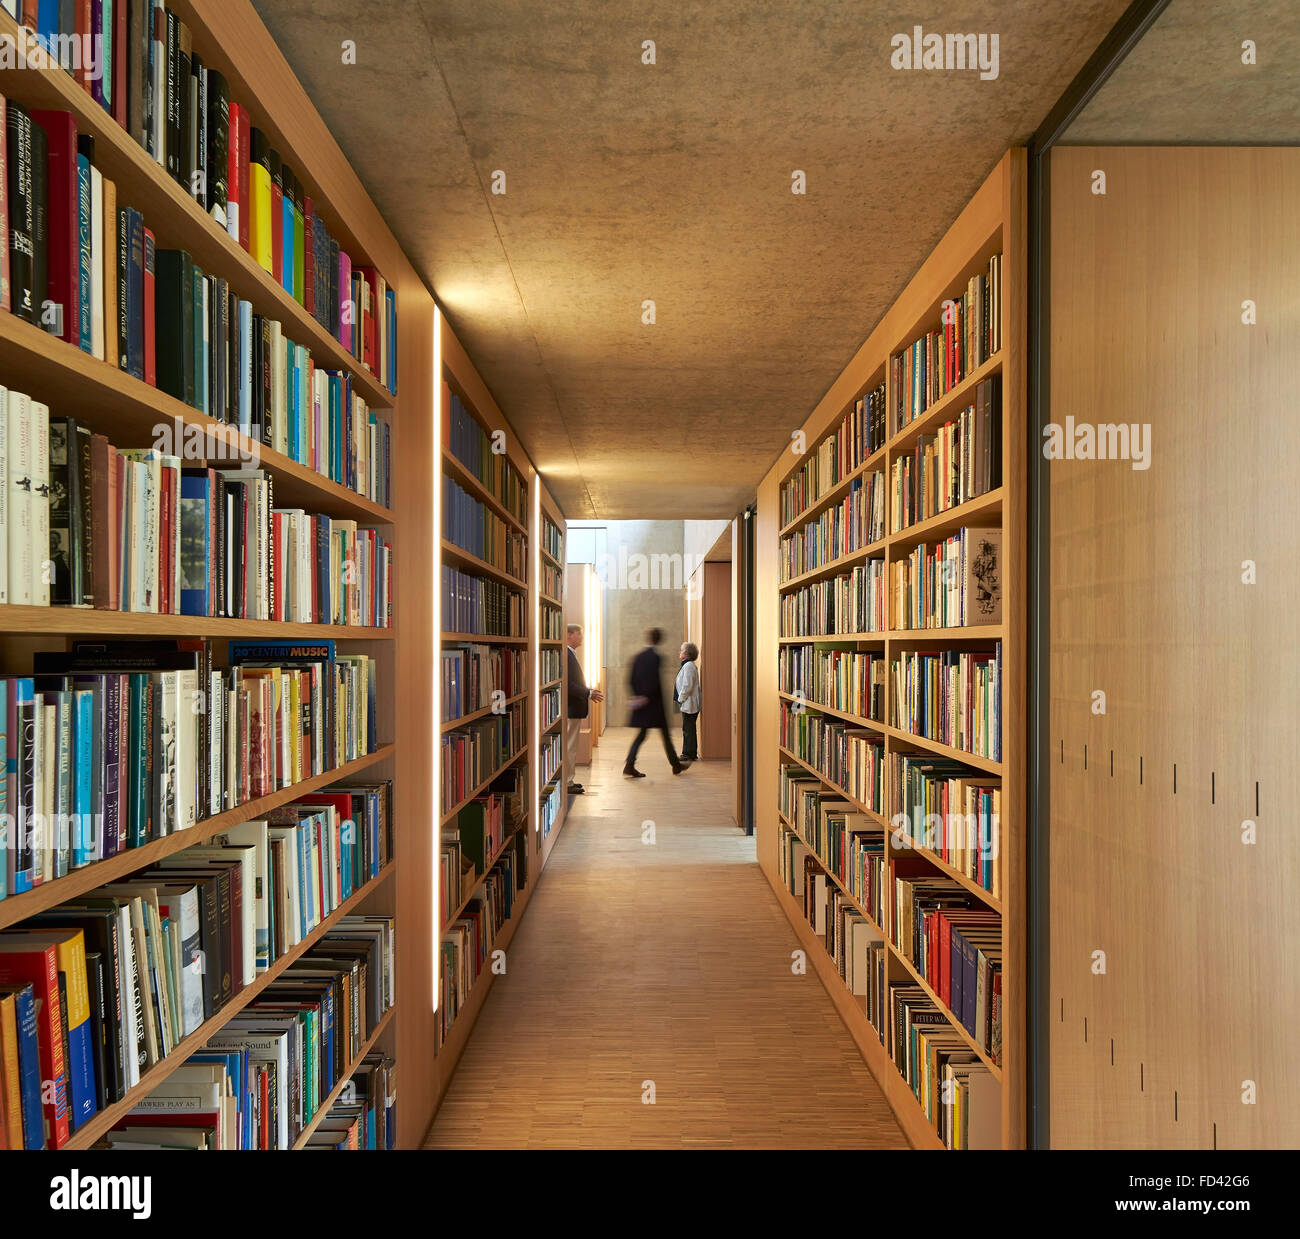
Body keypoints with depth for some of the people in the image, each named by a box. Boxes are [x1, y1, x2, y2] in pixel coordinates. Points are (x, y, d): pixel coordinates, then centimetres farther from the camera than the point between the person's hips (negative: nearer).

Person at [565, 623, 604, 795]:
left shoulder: (571, 654, 15)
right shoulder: (566, 655, -18)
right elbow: (568, 685, -24)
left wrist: (589, 692, 12)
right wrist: (588, 693, -19)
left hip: (575, 709, 11)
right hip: (571, 709, -11)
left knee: (571, 747, 15)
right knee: (569, 747, -4)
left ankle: (568, 781, 23)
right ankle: (567, 783, 3)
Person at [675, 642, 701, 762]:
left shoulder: (689, 666, -16)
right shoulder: (687, 665, 16)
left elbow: (688, 686, -22)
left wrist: (680, 699, -14)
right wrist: (680, 699, 17)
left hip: (689, 704, -10)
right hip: (688, 704, 10)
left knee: (689, 729, -4)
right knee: (687, 729, 14)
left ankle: (690, 754, 0)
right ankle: (688, 753, 20)